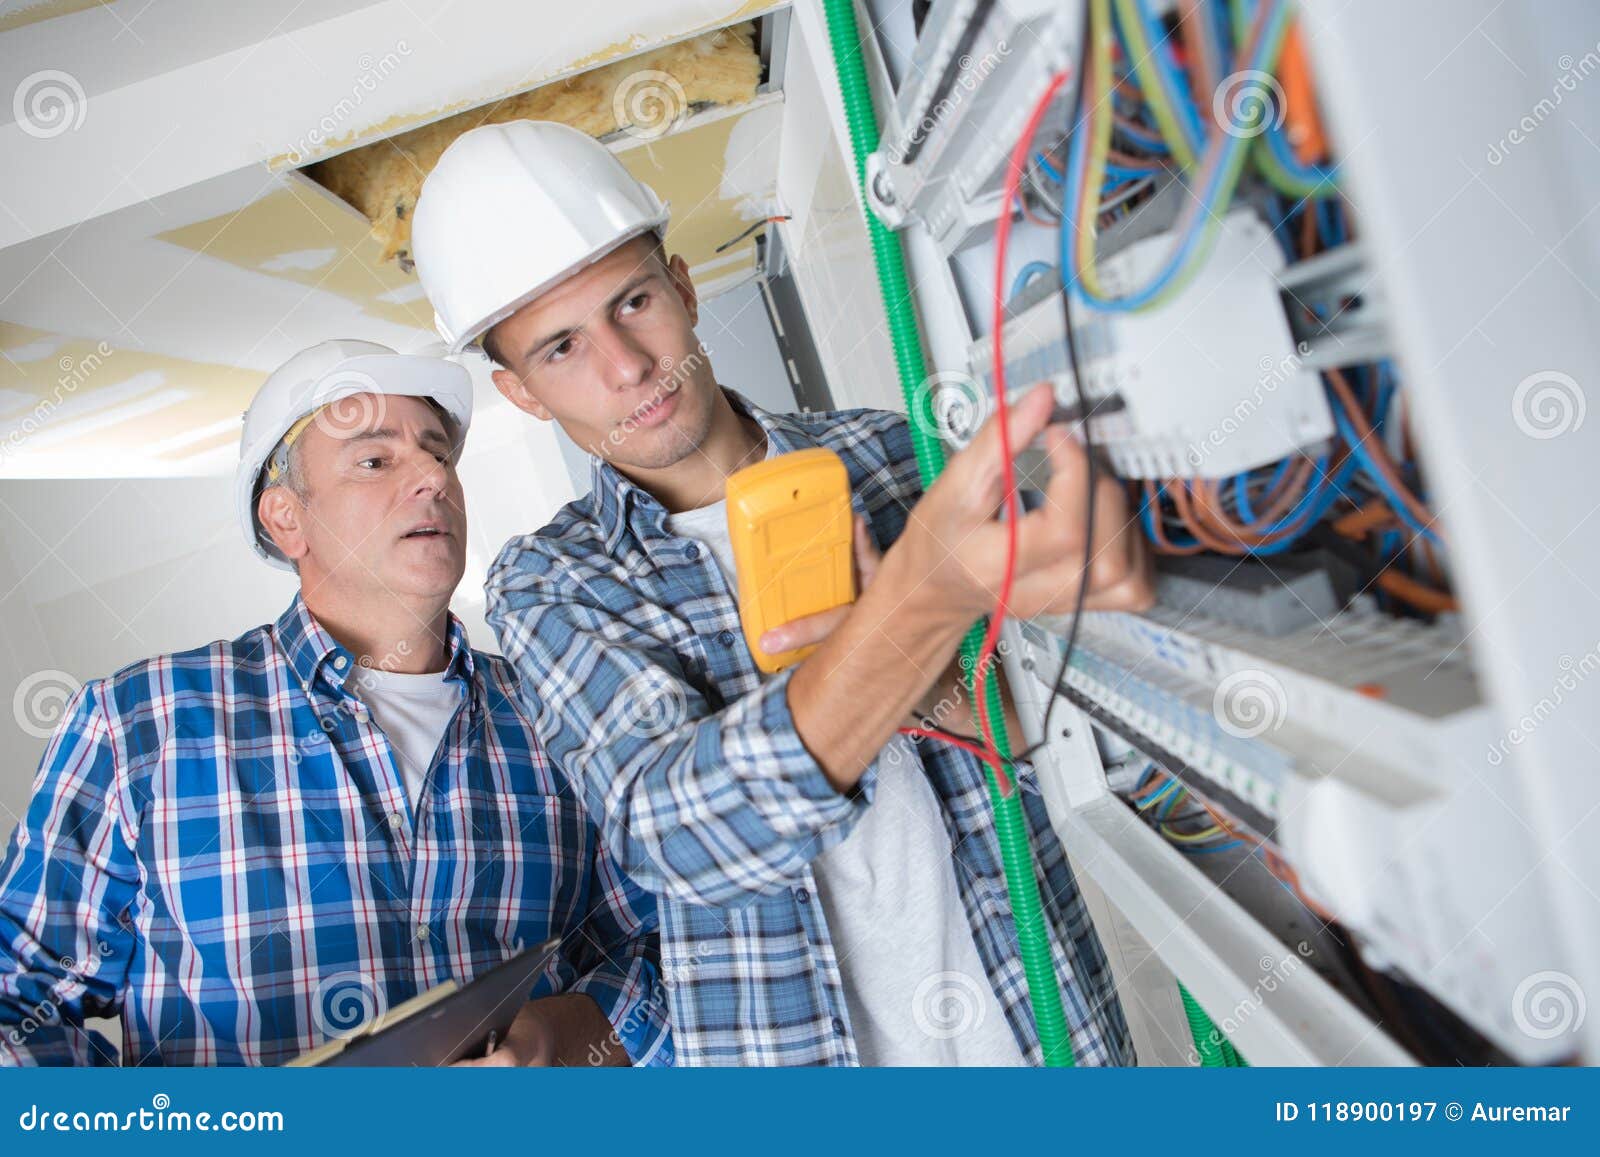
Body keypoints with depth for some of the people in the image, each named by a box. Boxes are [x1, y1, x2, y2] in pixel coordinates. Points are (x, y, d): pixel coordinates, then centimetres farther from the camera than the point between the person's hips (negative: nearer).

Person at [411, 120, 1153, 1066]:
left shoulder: (888, 452, -4)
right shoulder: (548, 586, -8)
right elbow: (673, 832, -26)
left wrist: (949, 676, -26)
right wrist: (924, 599, -41)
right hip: (789, 1043, -2)